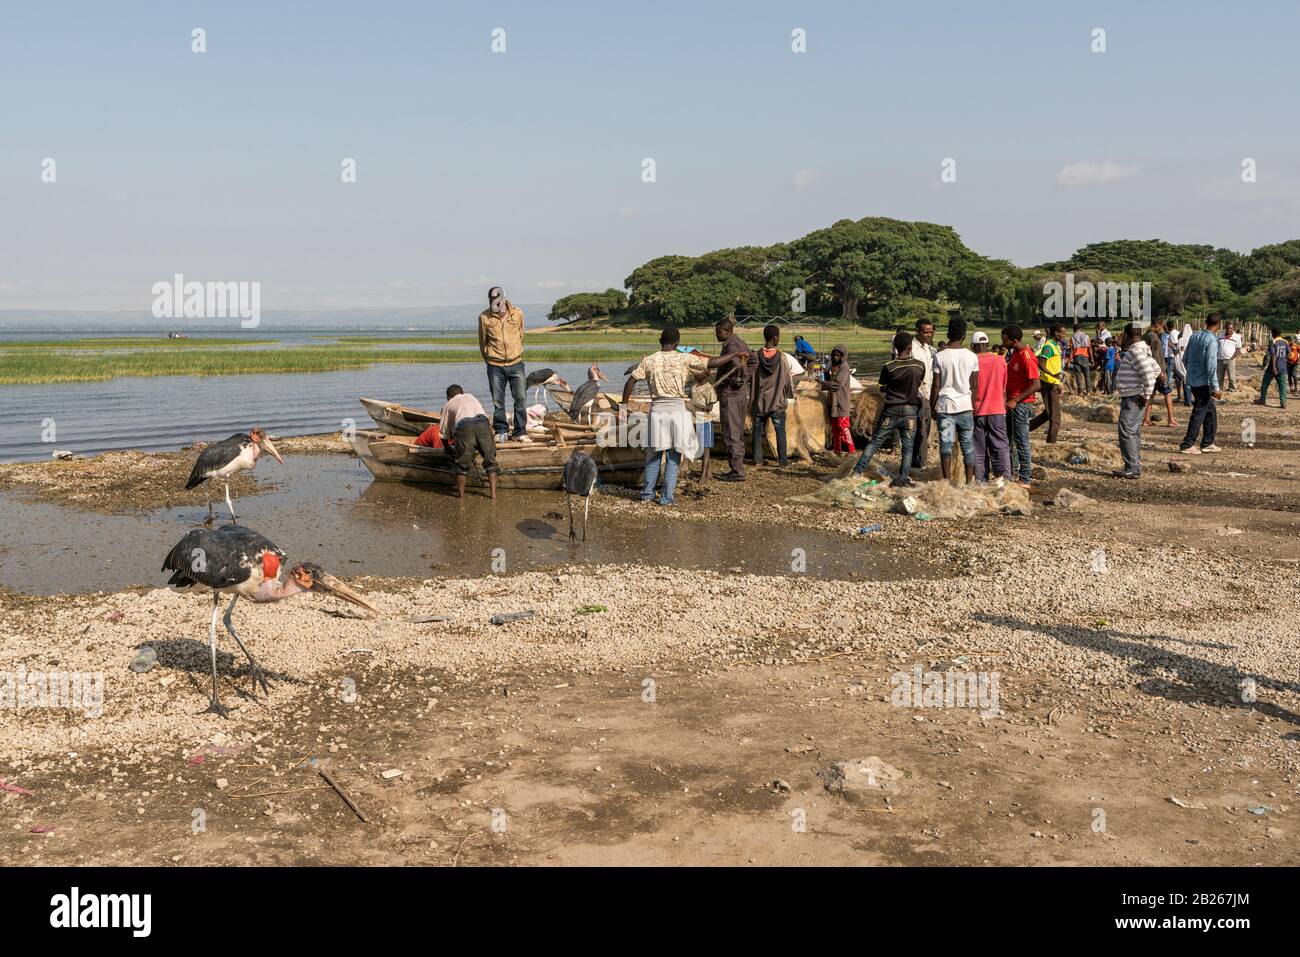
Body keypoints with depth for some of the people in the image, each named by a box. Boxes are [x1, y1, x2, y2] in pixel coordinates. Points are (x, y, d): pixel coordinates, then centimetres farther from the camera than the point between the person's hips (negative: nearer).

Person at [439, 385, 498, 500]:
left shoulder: (448, 405, 32)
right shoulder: (471, 396, 40)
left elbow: (444, 434, 31)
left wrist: (450, 450, 47)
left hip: (464, 425, -2)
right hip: (483, 423, 2)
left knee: (462, 464, 13)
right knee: (490, 461, 12)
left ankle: (461, 495, 19)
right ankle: (493, 494, 9)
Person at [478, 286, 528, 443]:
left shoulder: (517, 314, -1)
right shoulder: (484, 317, -6)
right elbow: (482, 342, 7)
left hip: (516, 364, 1)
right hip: (495, 366, -1)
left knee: (520, 399, 1)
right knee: (498, 401, 4)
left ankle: (520, 432, 10)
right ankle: (501, 431, 17)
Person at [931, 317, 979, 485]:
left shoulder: (940, 355, -6)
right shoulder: (972, 356, 0)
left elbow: (936, 386, -4)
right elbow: (974, 386, 5)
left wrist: (932, 407, 7)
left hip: (945, 406, -1)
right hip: (965, 405, 1)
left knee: (946, 444, 2)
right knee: (968, 445, 9)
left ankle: (947, 480, 1)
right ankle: (969, 481, 12)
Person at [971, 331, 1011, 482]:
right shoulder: (1001, 361, 0)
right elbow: (1004, 389, 7)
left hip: (977, 411, -1)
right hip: (997, 410, 2)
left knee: (979, 450, 5)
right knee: (1001, 447, 4)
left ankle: (981, 480, 5)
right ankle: (1005, 479, -6)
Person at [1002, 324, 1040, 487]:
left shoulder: (1026, 357, -20)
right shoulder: (1014, 353, 10)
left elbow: (1036, 385, -23)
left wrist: (1015, 401, -23)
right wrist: (1009, 400, 13)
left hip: (1021, 405, -10)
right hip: (1011, 403, 10)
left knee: (1021, 442, -4)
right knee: (1007, 440, 14)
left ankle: (1025, 480, 2)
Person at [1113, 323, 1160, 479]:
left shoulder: (1135, 352, -17)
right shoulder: (1142, 350, 15)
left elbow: (1149, 373, -27)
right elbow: (1156, 369, 25)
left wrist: (1146, 395, -20)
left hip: (1133, 398, -11)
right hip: (1133, 397, 11)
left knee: (1127, 432, -11)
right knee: (1134, 432, 15)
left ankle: (1132, 469, -13)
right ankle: (1135, 467, 21)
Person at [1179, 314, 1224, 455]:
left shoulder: (1194, 336, 7)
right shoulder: (1212, 340, -16)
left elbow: (1185, 358, 13)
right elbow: (1211, 365, -21)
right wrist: (1215, 388, -19)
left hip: (1192, 380, 8)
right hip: (1203, 382, -8)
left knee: (1210, 412, 17)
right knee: (1199, 414, -2)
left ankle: (1207, 443, 22)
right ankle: (1187, 445, -1)